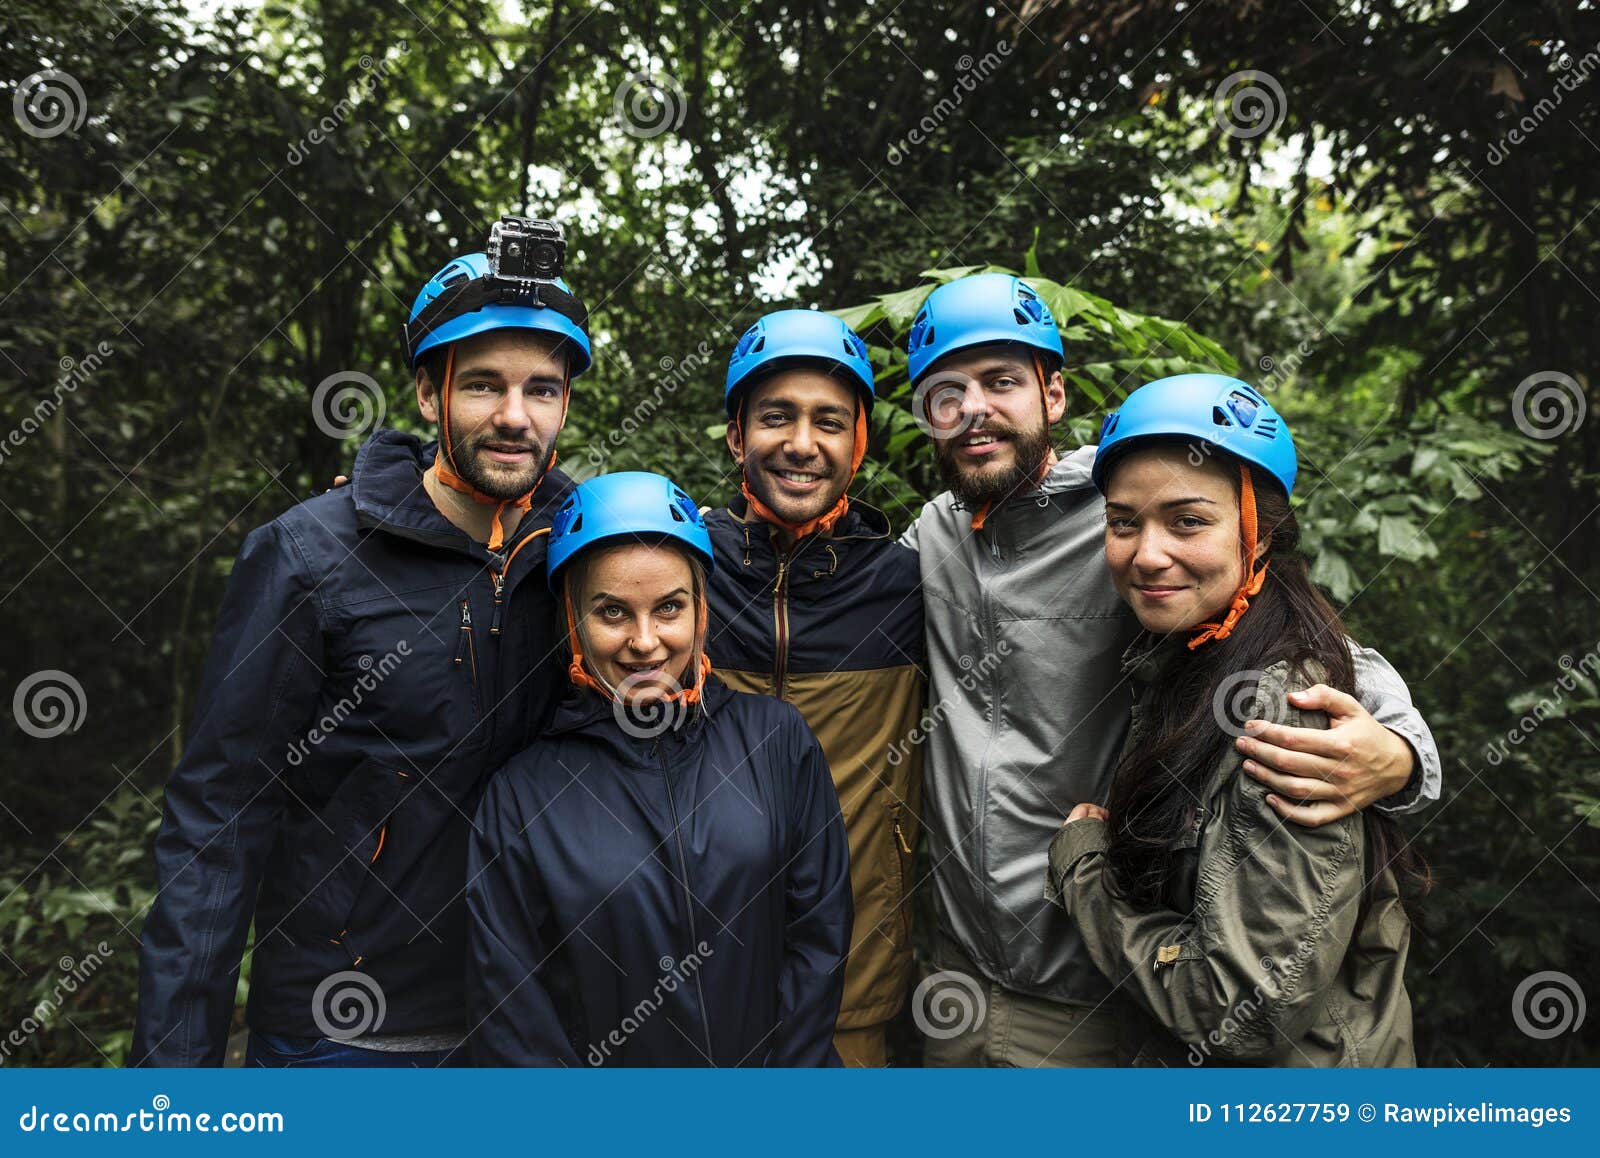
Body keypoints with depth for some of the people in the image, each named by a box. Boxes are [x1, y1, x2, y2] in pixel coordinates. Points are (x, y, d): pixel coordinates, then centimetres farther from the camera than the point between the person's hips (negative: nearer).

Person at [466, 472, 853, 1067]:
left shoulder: (778, 736, 1)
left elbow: (818, 931, 3)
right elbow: (509, 1010, 0)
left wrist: (789, 1063, -4)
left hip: (768, 1063, 1)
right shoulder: (519, 795, -1)